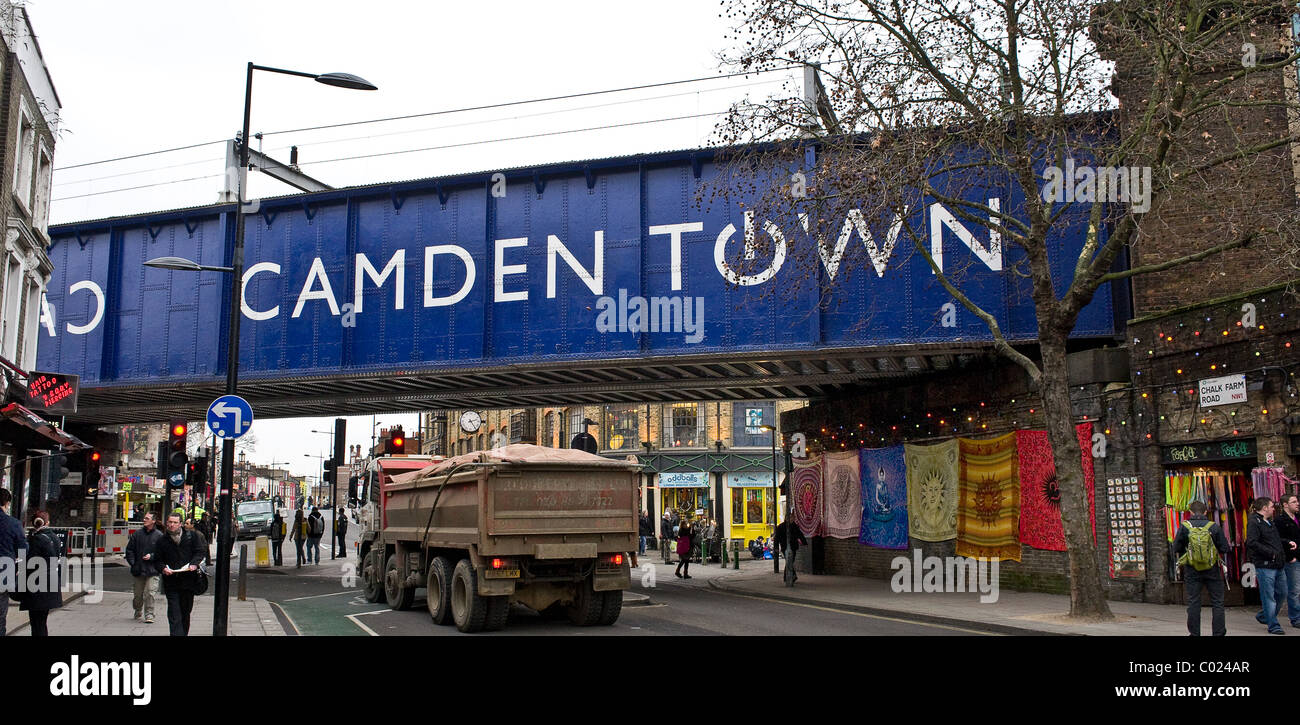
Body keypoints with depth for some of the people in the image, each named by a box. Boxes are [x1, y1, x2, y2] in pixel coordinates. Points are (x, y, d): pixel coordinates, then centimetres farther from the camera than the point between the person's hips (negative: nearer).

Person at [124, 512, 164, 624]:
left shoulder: (159, 535, -1)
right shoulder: (137, 533, 6)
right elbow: (129, 549, 11)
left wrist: (152, 556, -13)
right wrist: (132, 563, 2)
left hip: (152, 570, -3)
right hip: (138, 570, 3)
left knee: (149, 593, -10)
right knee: (138, 594, 12)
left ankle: (149, 615, -3)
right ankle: (138, 611, 36)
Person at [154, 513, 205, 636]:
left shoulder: (192, 536, 4)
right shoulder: (162, 540, 5)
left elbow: (199, 552, 4)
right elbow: (158, 559, 8)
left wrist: (194, 564, -14)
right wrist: (163, 568, -12)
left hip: (188, 579, 1)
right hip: (171, 582, -1)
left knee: (185, 612, 14)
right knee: (174, 613, -9)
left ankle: (184, 633, 28)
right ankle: (177, 634, -13)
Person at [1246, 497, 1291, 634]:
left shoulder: (1269, 522, 18)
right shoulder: (1254, 522, -11)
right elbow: (1252, 543, -21)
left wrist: (1288, 542, 14)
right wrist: (1271, 553, -19)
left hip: (1278, 565, 9)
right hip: (1264, 566, -9)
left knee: (1282, 593, 15)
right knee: (1269, 597, -3)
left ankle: (1263, 616, 31)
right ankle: (1273, 626, 4)